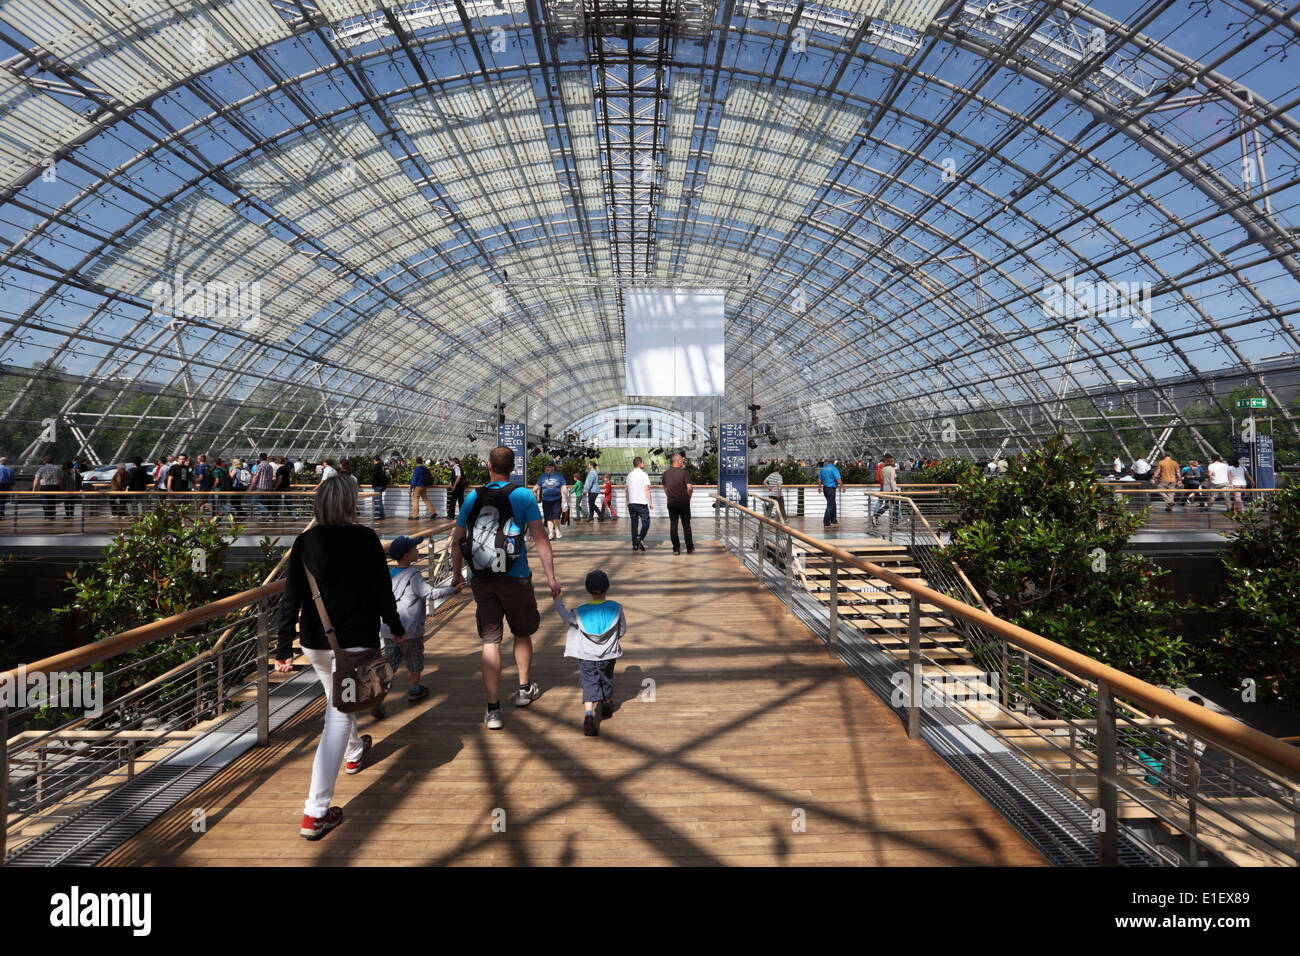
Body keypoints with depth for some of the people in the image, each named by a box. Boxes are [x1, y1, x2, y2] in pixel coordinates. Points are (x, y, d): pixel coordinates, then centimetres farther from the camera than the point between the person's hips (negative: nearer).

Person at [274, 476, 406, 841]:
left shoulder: (305, 541, -3)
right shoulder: (365, 538, -13)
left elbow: (291, 598, -3)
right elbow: (381, 588, -8)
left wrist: (284, 648, 1)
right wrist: (395, 625, 8)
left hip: (315, 640, 5)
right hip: (356, 640, -5)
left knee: (337, 698, 29)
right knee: (339, 714, 0)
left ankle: (354, 752, 54)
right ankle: (315, 812, -2)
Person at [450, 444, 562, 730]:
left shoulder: (473, 497, 3)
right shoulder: (524, 495, -4)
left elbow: (457, 540, 6)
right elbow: (540, 538, -9)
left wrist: (456, 573, 19)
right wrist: (551, 577, -5)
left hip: (480, 579, 2)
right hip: (515, 578, -1)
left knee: (490, 641, 5)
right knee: (522, 634, 19)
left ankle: (493, 709, 5)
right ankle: (525, 689, 36)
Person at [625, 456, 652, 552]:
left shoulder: (629, 475, 10)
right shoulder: (644, 475, -7)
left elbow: (627, 489, 14)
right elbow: (647, 489, -11)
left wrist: (628, 502, 22)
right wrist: (650, 502, -7)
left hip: (631, 503, 5)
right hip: (642, 502, -5)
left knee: (634, 524, 9)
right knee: (645, 523, 1)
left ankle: (635, 545, 8)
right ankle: (640, 538, -21)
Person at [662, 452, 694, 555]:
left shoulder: (666, 473, 4)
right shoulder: (684, 472, -9)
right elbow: (689, 487, -15)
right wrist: (688, 497, 1)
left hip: (671, 503, 3)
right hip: (684, 503, -2)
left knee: (673, 526, 5)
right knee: (686, 525, 7)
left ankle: (676, 549, 6)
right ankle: (690, 548, 13)